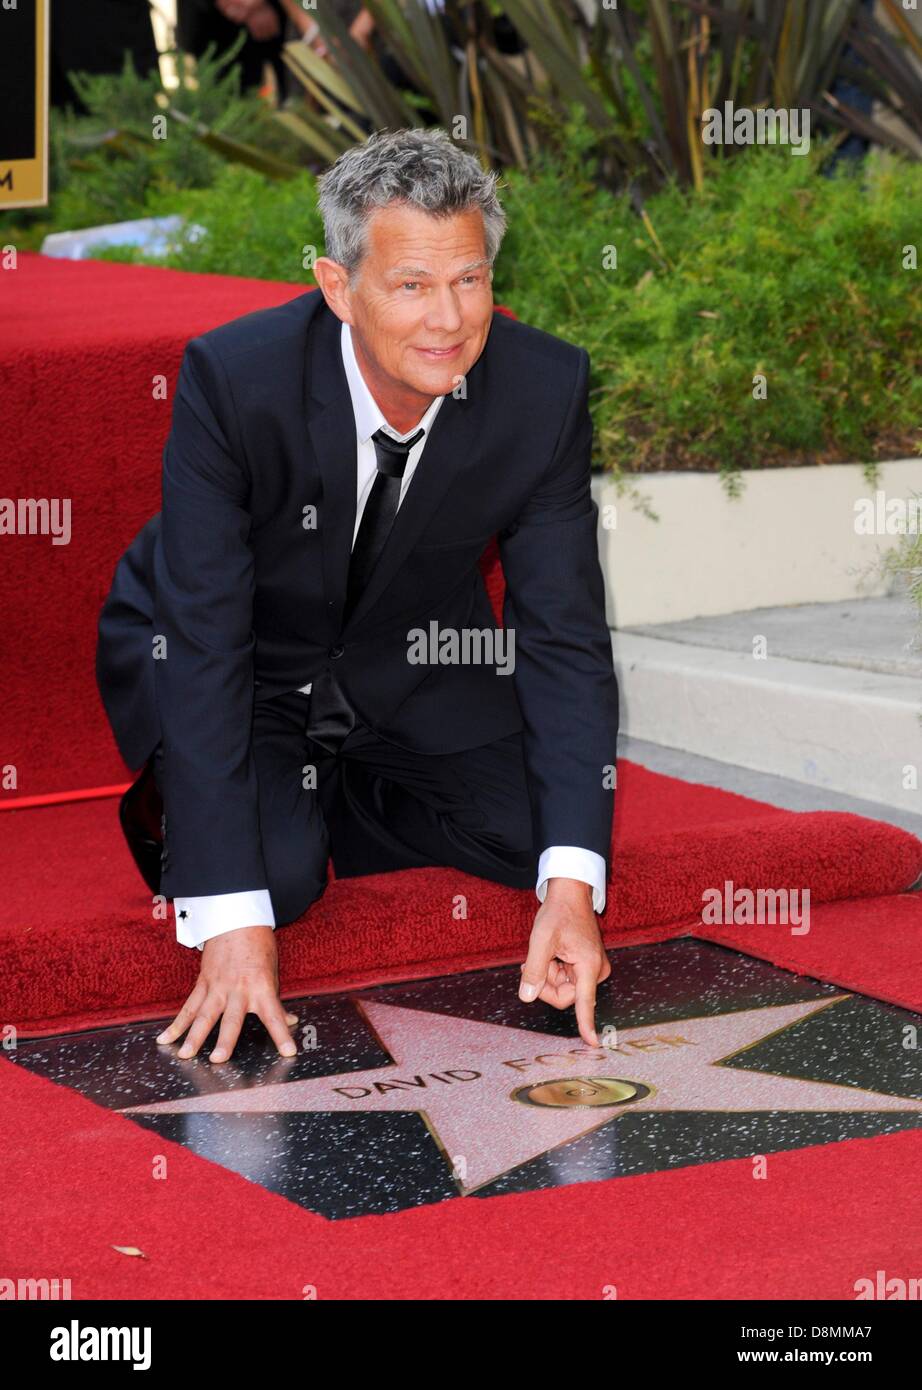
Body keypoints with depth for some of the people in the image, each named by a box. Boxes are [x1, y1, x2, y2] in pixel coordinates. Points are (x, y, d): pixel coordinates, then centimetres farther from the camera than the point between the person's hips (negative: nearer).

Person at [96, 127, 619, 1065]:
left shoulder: (545, 388, -22)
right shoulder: (232, 379, -32)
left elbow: (564, 633, -18)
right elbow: (202, 644, -32)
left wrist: (573, 888, -30)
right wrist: (235, 923, -39)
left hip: (407, 657, 4)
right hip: (239, 661, -4)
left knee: (546, 833, -11)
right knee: (276, 873, -27)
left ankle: (331, 796, 13)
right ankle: (190, 805, 8)